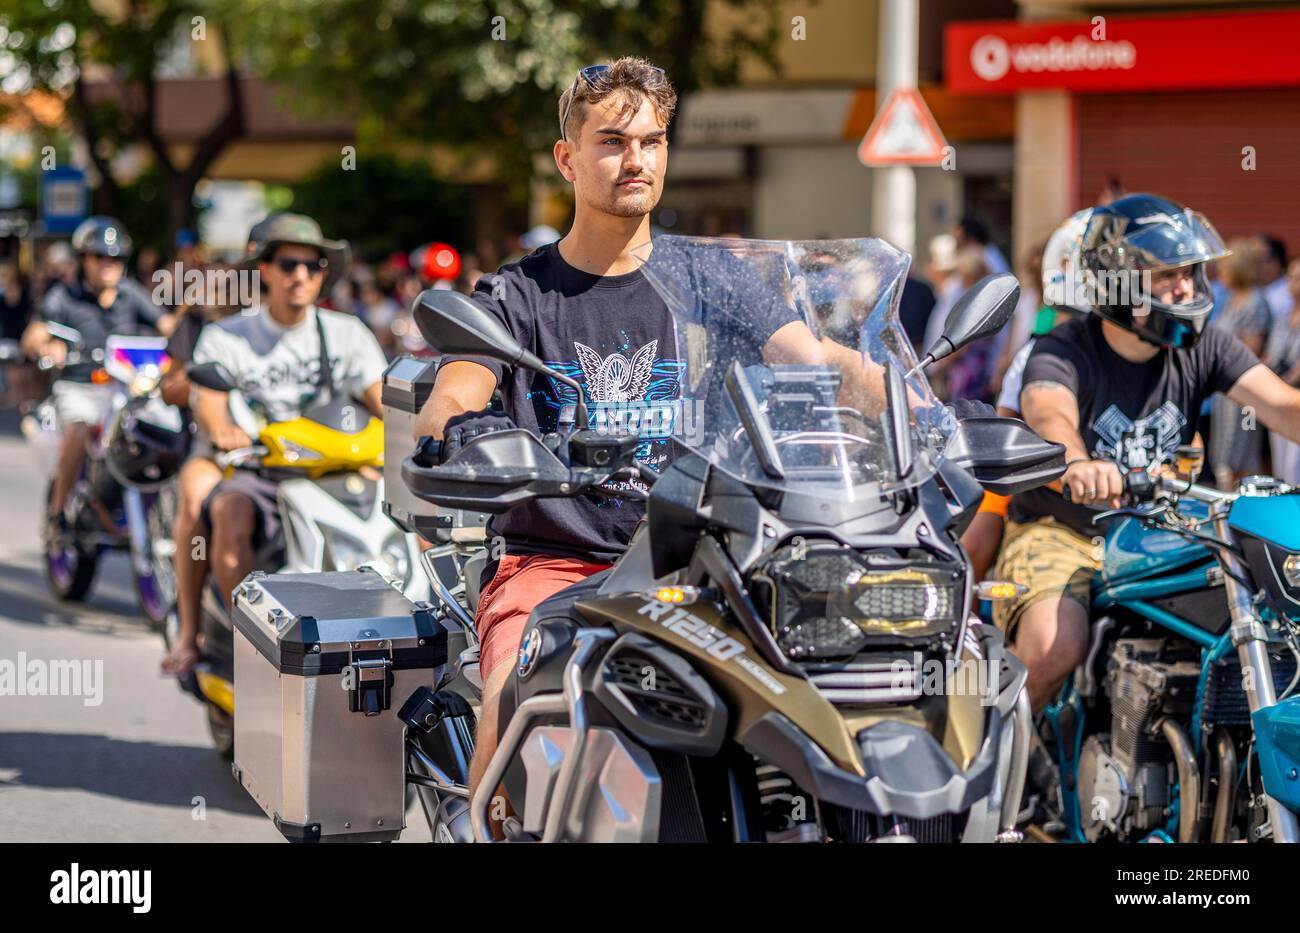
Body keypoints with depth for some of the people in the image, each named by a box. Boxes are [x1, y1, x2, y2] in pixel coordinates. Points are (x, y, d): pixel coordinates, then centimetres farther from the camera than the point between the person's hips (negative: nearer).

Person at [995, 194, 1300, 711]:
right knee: (1054, 646, -32)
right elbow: (1049, 412, -36)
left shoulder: (1203, 348, 1)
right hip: (1060, 532, -5)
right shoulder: (1063, 351, -14)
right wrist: (1077, 463, -61)